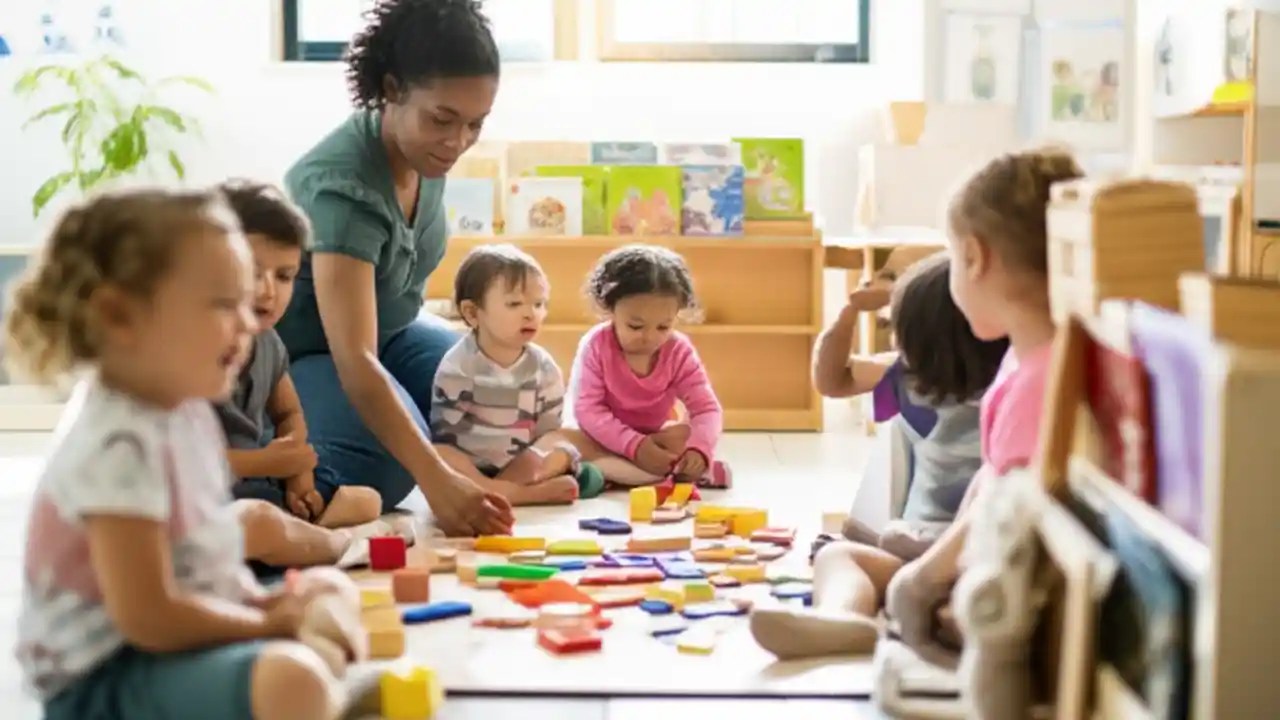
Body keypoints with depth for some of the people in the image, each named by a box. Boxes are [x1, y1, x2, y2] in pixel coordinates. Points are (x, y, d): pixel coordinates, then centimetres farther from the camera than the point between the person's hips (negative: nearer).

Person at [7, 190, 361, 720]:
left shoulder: (182, 409, 4)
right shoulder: (122, 445, -25)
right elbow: (147, 619, -27)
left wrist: (258, 601, 1)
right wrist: (270, 625, -14)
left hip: (176, 639, 11)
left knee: (330, 590, 22)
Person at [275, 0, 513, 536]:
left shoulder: (423, 149, -11)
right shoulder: (343, 187, -34)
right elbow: (354, 361, -43)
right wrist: (437, 480, -53)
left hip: (382, 328, 8)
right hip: (295, 354, -8)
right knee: (386, 462, -31)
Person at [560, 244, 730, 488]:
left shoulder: (679, 352, -14)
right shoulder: (596, 346, -21)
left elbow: (706, 409, -19)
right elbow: (587, 409, -25)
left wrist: (699, 449, -41)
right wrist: (635, 446, -37)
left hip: (654, 438, 3)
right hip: (602, 436, -2)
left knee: (688, 435, -25)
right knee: (563, 440, -36)